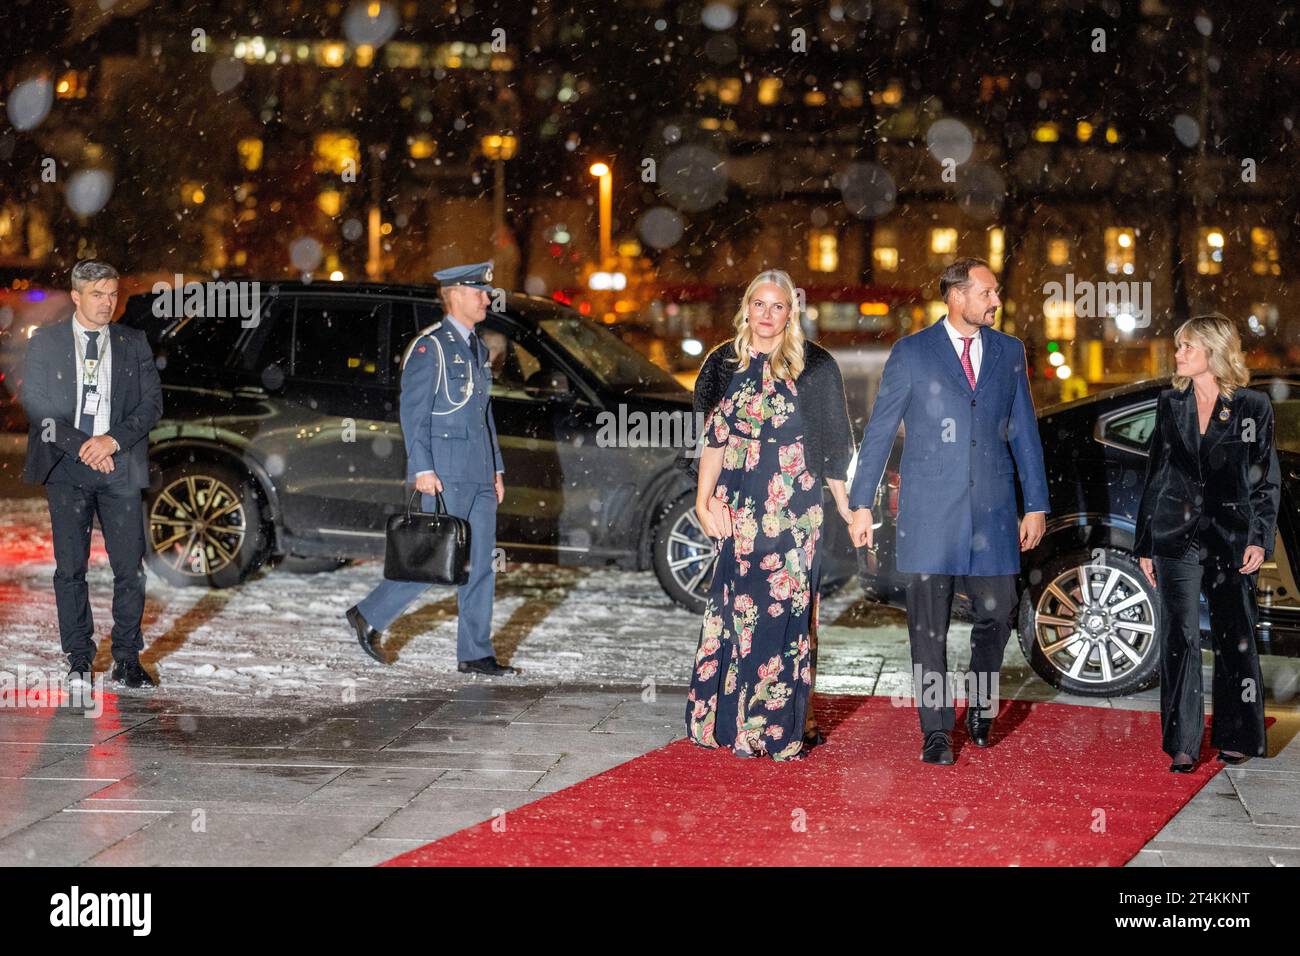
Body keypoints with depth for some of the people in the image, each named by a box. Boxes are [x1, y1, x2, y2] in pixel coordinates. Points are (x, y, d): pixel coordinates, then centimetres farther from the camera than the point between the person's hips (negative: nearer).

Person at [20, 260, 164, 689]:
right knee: (70, 568, 1)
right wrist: (80, 446, -11)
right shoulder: (44, 342, 5)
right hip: (66, 467, -1)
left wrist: (113, 440, -10)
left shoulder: (134, 343, 9)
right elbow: (35, 405, -1)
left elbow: (152, 402, 4)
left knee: (130, 568, -3)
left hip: (119, 466, 1)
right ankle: (79, 661, 9)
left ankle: (127, 660, 6)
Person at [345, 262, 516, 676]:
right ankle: (369, 615, 9)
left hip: (479, 473, 8)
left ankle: (475, 655, 9)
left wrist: (496, 469, 17)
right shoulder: (429, 346, -8)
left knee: (481, 563, 5)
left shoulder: (478, 347, 17)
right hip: (445, 471, -8)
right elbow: (413, 412, -12)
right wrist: (422, 469, -18)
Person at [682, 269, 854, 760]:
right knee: (737, 604, 0)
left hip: (793, 509, -2)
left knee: (786, 604, -4)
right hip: (740, 507, 2)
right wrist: (704, 500, 1)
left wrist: (843, 499, 1)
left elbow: (830, 439, 4)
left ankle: (786, 722, 1)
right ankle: (736, 717, 7)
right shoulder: (725, 363, 9)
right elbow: (713, 438, 8)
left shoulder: (813, 366, 2)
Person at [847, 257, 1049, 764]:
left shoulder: (1009, 352, 10)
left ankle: (980, 703, 29)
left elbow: (1024, 432, 12)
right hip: (929, 510, -2)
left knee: (997, 612, 4)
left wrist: (1036, 505, 8)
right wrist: (861, 504, -1)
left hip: (992, 508, 3)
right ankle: (936, 731, 9)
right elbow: (879, 431, 2)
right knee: (929, 625, 0)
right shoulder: (911, 352, 1)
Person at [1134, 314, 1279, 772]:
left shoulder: (1253, 407, 0)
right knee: (1180, 638, -2)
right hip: (1177, 536, 2)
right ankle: (1183, 744, 2)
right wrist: (1145, 544, 8)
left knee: (1235, 638, 4)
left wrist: (1260, 539, -7)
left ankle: (1237, 737, 18)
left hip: (1231, 538, -1)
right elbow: (1154, 476, 11)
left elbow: (1267, 481, 2)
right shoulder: (1170, 404, 8)